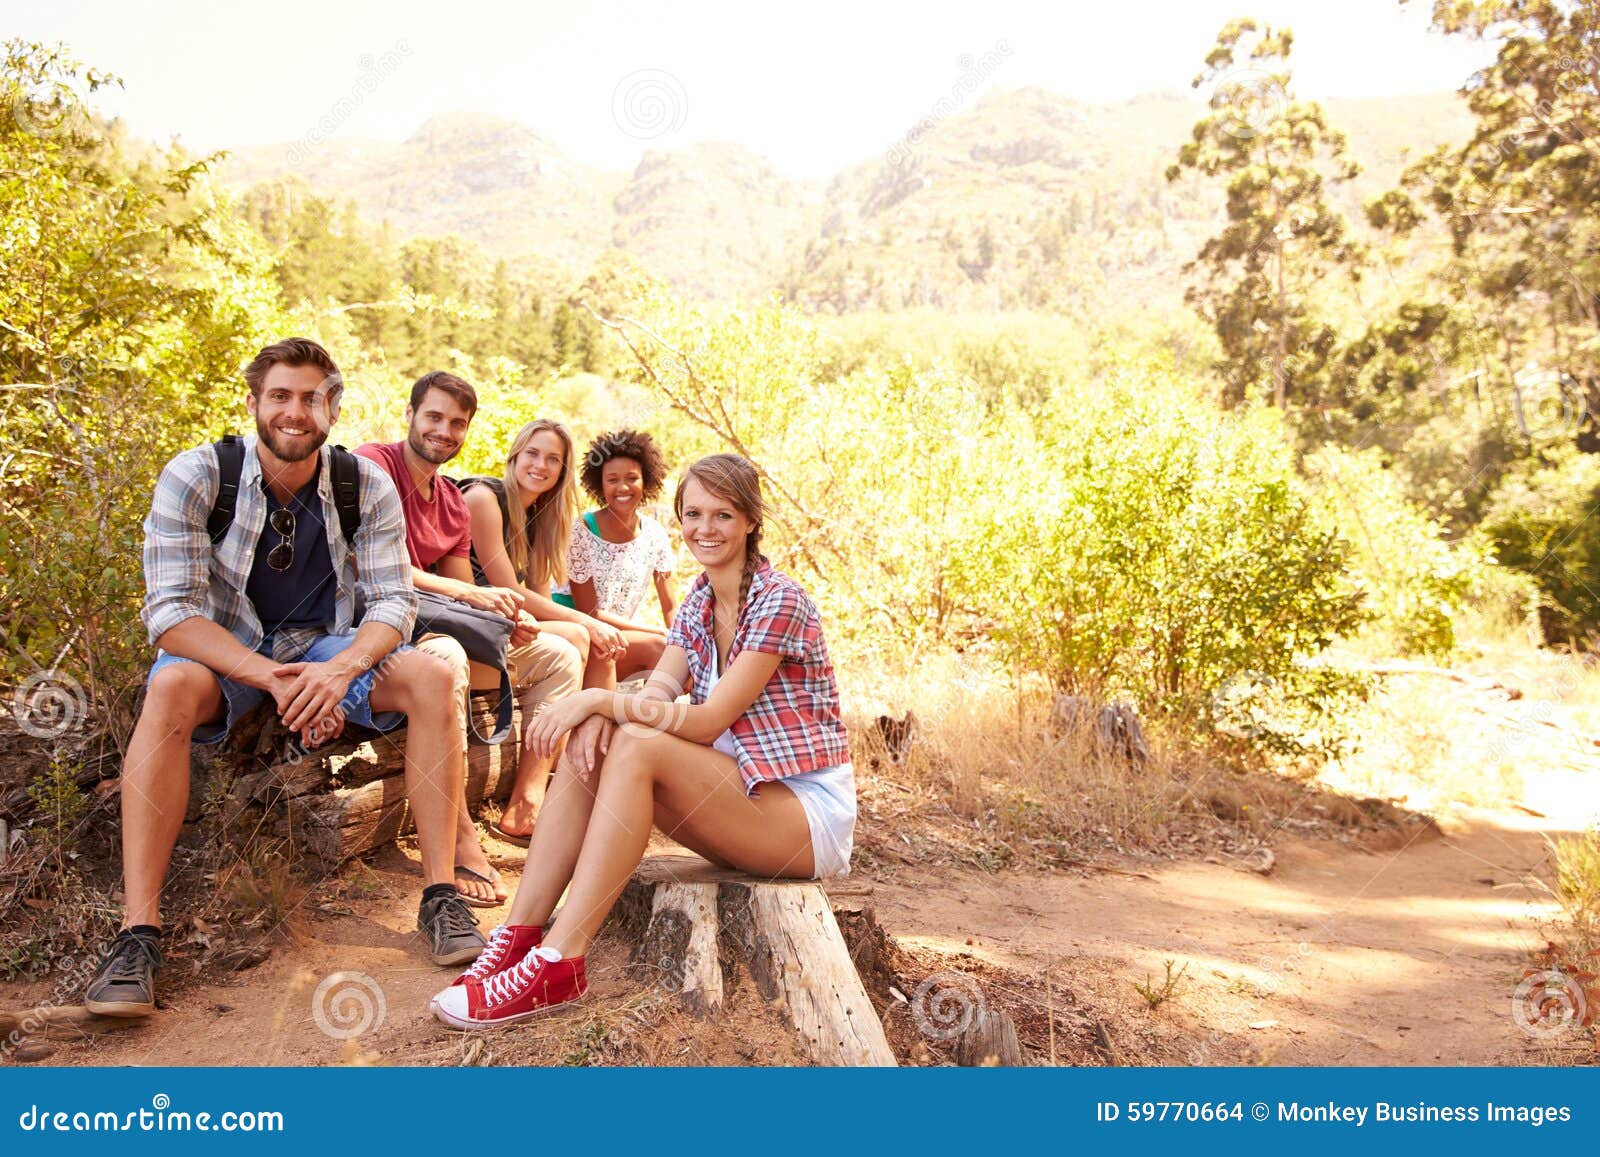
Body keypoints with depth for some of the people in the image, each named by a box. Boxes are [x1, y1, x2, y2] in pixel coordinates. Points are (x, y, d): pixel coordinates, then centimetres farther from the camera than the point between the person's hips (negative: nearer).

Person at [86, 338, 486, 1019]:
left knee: (430, 676, -25)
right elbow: (170, 612, -20)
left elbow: (394, 601, -10)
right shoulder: (195, 477, -15)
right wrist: (272, 679, -35)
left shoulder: (367, 486, -9)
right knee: (172, 688, -35)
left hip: (325, 647, 2)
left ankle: (441, 894, -23)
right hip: (223, 650, -1)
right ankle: (137, 933, -33)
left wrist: (342, 668, -33)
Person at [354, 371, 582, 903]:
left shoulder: (454, 504, 17)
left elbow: (466, 597, 12)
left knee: (559, 655, 3)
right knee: (444, 655, -41)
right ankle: (461, 842, -37)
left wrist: (506, 616, -11)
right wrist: (471, 594, -24)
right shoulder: (375, 463, -8)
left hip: (435, 625, 9)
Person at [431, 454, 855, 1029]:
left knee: (637, 745, -27)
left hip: (811, 808, -7)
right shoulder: (698, 600, 10)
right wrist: (599, 714, -24)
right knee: (590, 743, -11)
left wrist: (599, 699, -24)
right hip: (739, 797, 7)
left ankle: (559, 963, -27)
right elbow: (657, 692, -2)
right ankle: (518, 936, -14)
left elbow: (707, 721, -21)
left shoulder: (779, 601, -15)